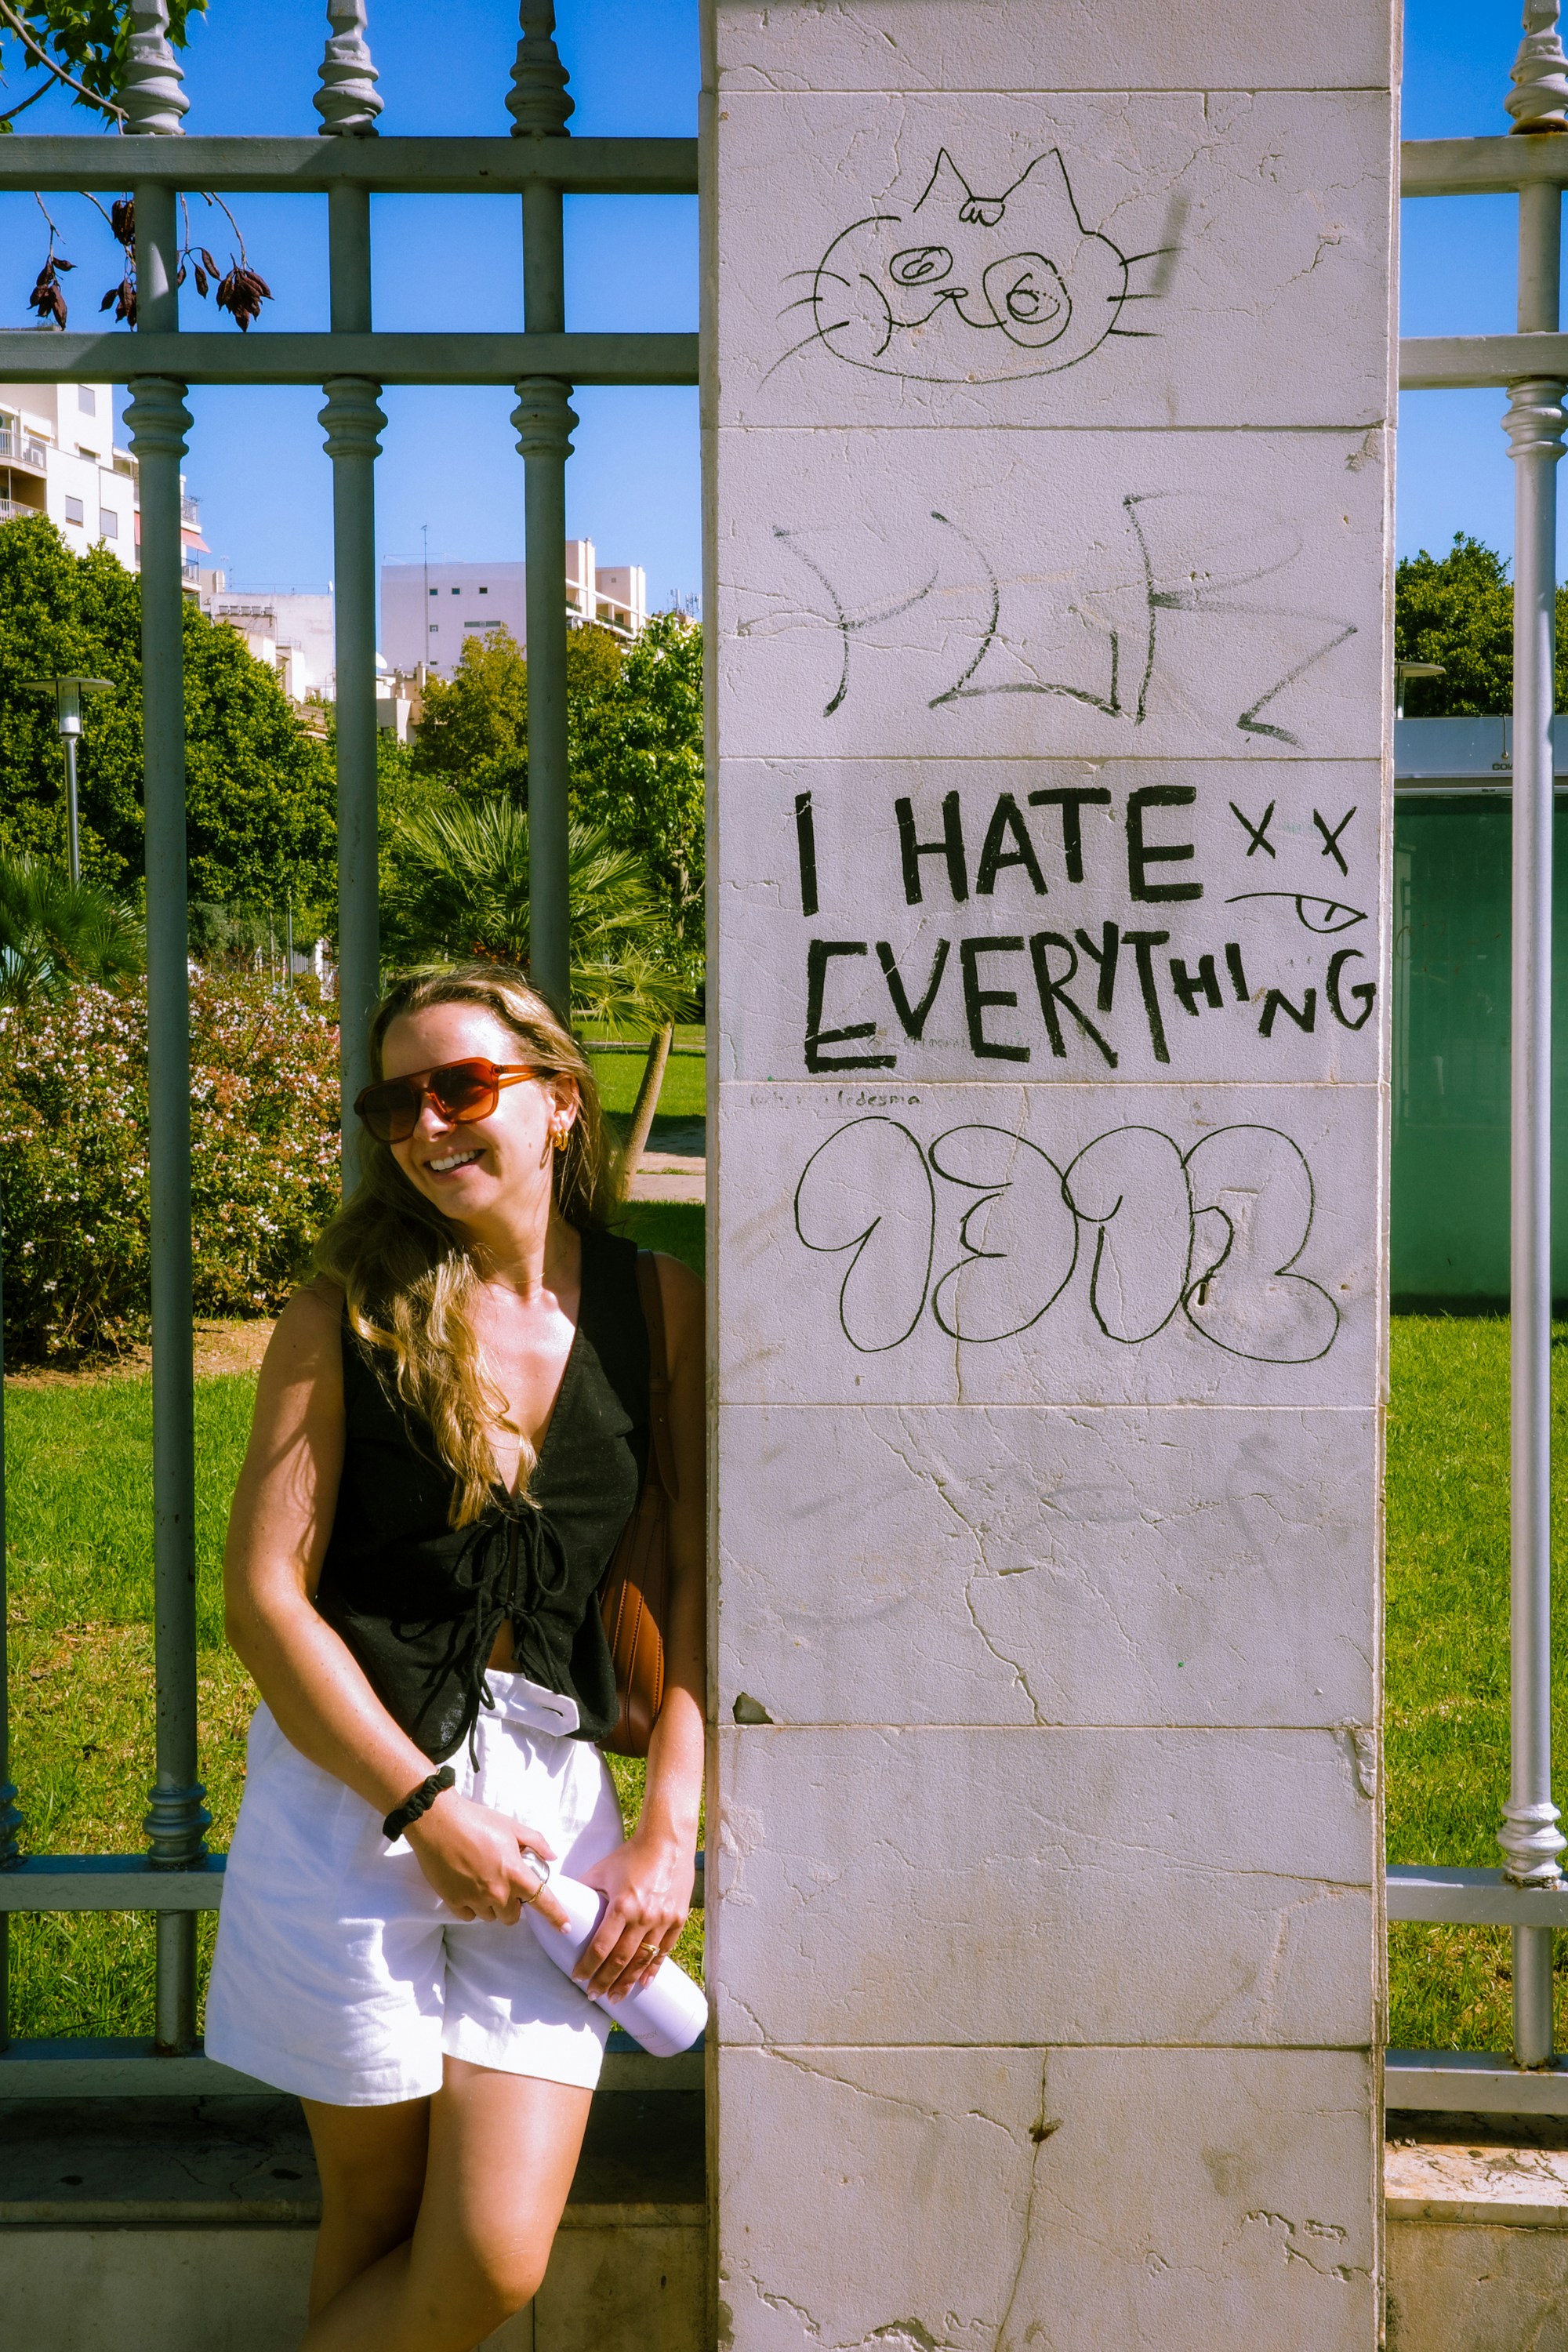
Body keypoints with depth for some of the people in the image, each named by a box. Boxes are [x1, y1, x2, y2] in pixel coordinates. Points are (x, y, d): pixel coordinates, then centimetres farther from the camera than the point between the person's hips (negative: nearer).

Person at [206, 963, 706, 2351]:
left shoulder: (658, 1306, 3)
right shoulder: (348, 1311, -3)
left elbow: (706, 1580, 4)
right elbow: (264, 1598, -6)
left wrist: (669, 1831, -3)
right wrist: (425, 1809, -11)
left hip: (551, 1787, 2)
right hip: (351, 1782, -2)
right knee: (376, 2223, 7)